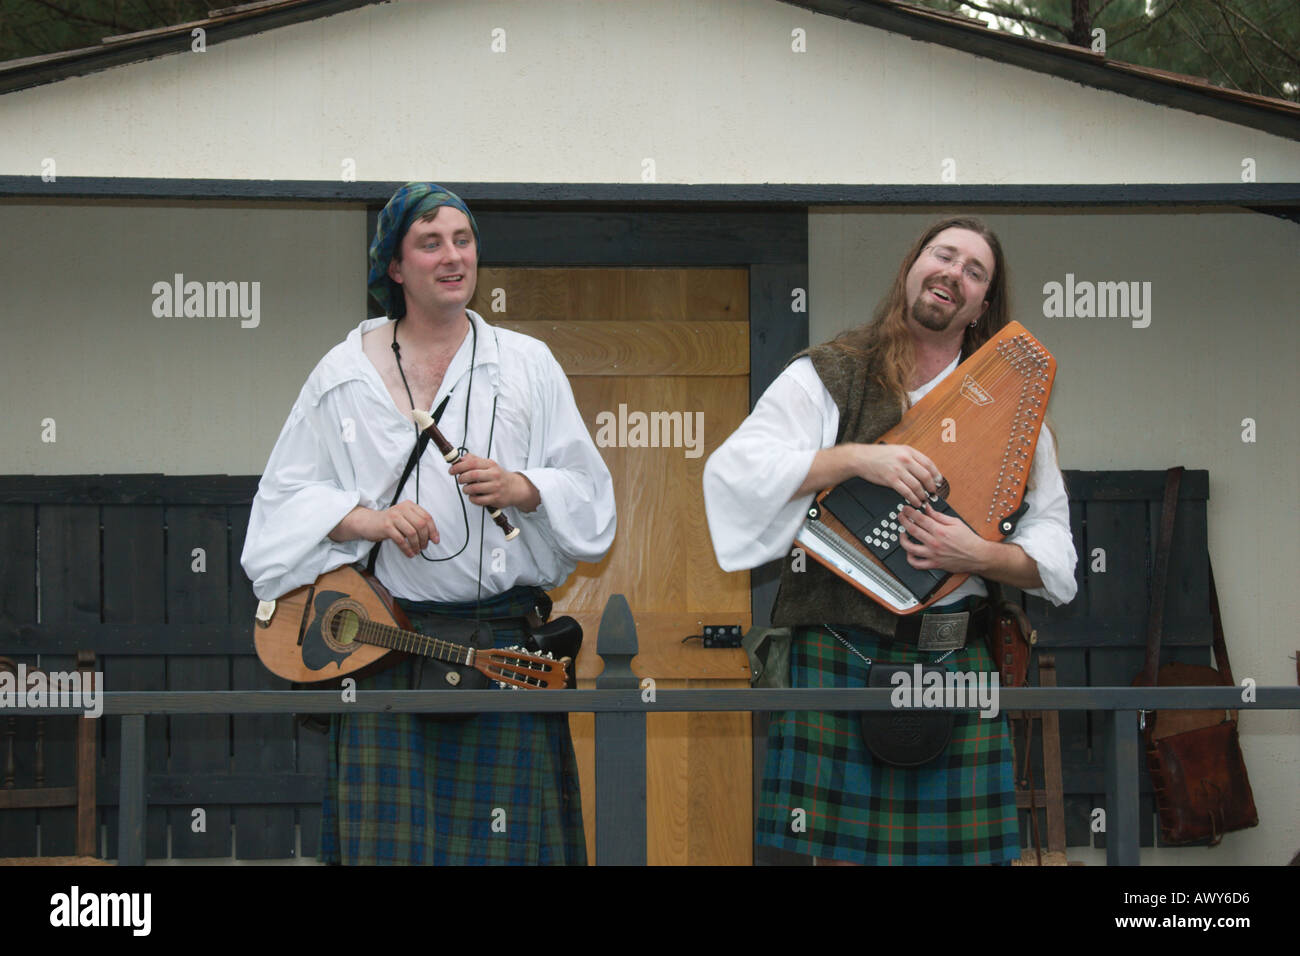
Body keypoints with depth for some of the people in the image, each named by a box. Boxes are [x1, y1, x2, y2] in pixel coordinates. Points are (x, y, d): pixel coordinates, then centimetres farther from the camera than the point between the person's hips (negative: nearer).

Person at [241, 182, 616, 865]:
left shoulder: (528, 364, 9)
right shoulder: (345, 374, 8)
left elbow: (588, 494, 8)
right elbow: (286, 498, 6)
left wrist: (523, 490, -12)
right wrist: (367, 519, -11)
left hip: (505, 646, 1)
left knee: (504, 833, -3)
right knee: (388, 833, -5)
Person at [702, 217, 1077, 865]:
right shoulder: (826, 377, 8)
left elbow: (1052, 547, 11)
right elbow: (735, 472, -6)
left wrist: (979, 555, -10)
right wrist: (855, 457, -15)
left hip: (959, 665, 2)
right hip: (843, 656, -2)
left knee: (958, 848, -3)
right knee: (839, 852, -5)